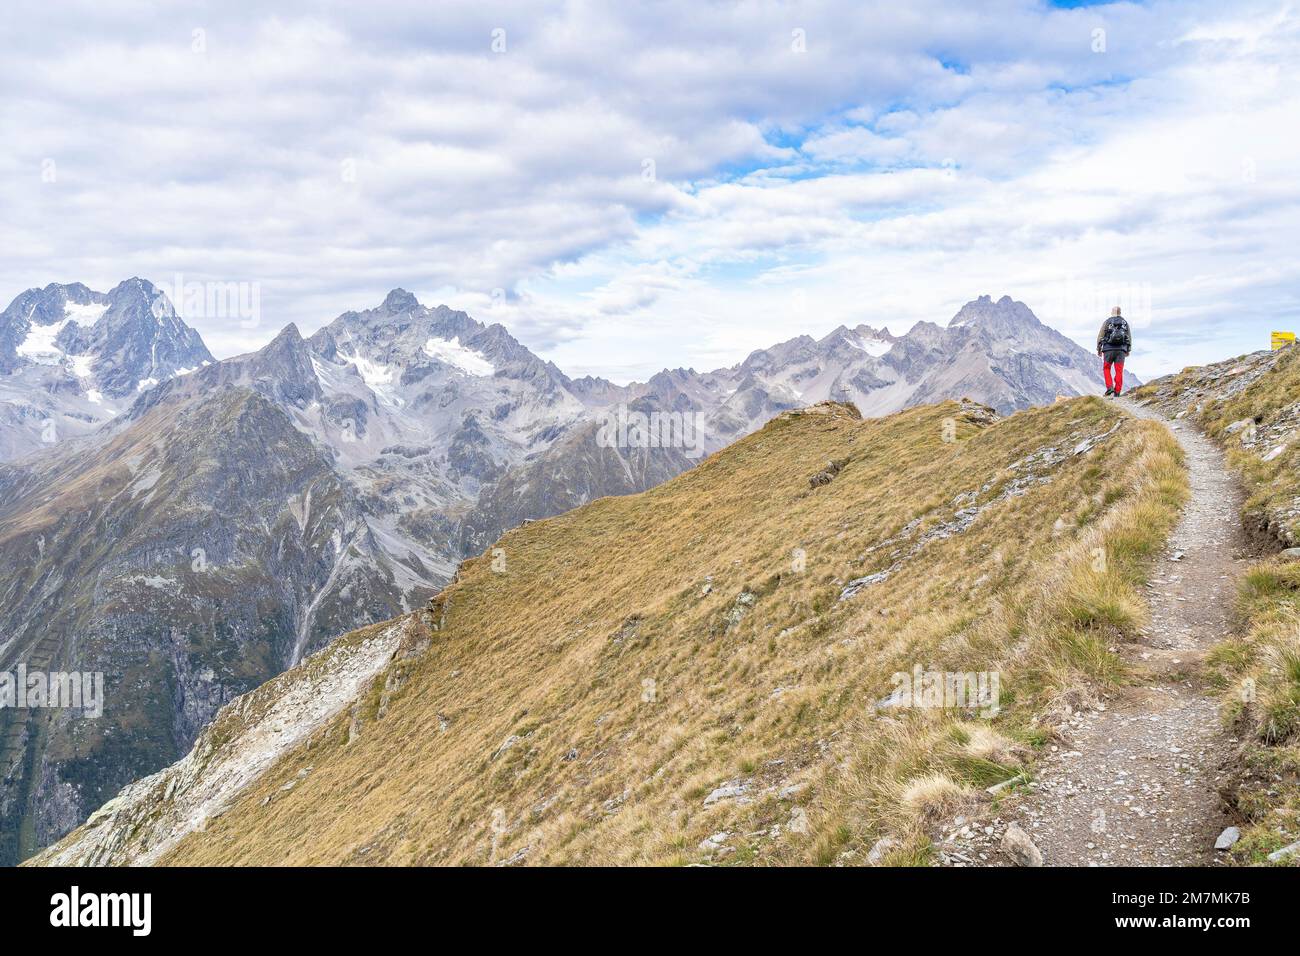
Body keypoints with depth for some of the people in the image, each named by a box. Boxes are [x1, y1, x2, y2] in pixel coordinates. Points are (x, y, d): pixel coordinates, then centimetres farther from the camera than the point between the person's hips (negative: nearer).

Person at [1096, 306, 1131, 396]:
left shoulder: (1107, 322, 2)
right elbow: (1129, 337, 13)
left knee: (1106, 368, 12)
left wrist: (1099, 349, 10)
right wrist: (1128, 350, 22)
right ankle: (1117, 391, 0)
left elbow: (1100, 336, 0)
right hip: (1121, 350, 2)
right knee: (1119, 371, 3)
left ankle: (1109, 387, -5)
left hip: (1109, 349, -2)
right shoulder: (1125, 323, 10)